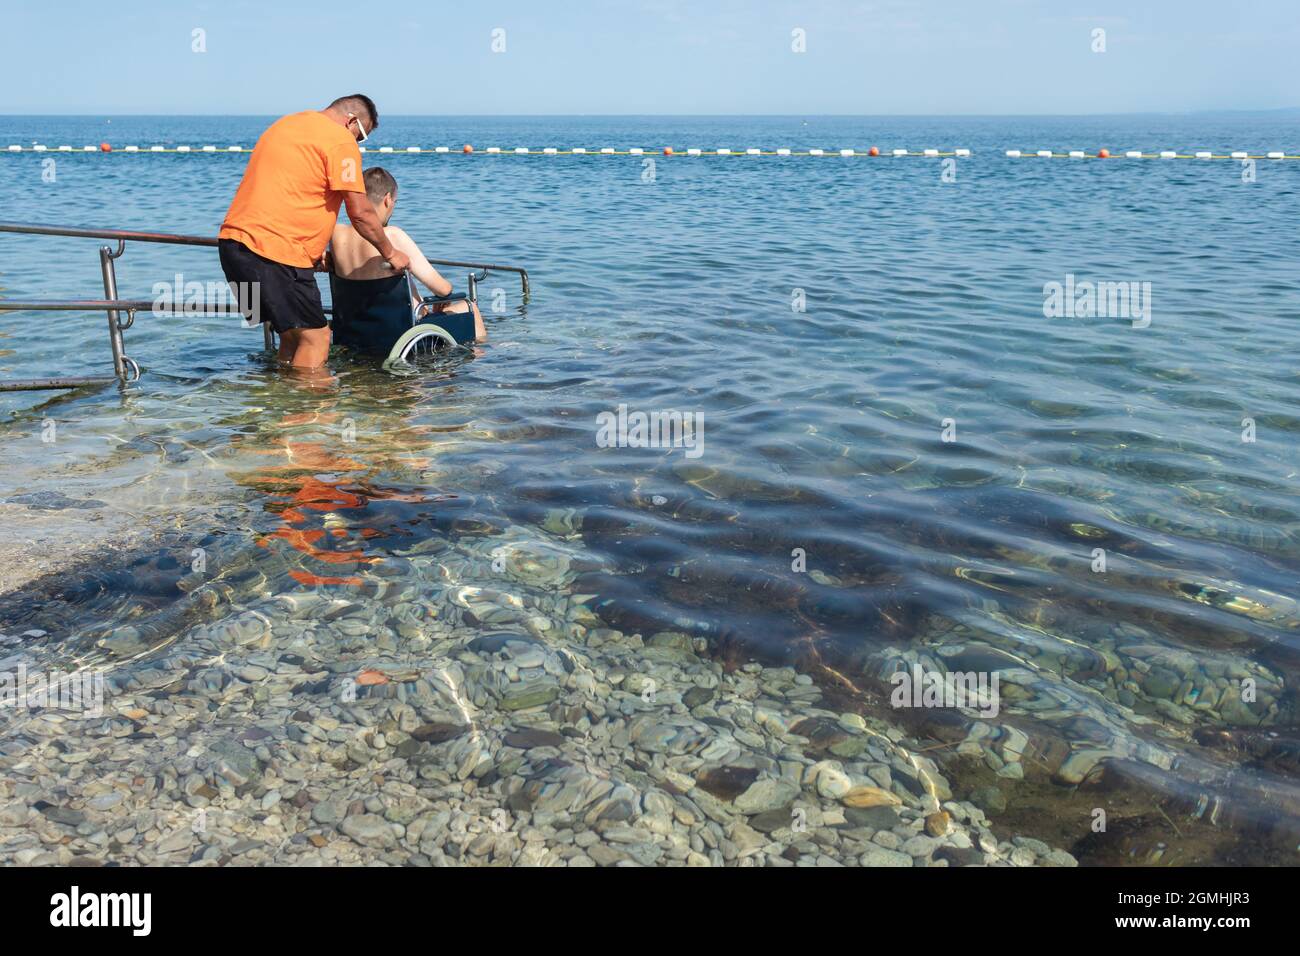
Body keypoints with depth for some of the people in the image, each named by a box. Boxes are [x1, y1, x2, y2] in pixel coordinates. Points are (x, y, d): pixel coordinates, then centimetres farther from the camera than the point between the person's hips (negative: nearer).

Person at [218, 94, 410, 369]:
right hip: (275, 251, -9)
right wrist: (390, 254, 8)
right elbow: (360, 213, -6)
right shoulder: (340, 140, -5)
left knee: (292, 334, 17)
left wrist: (311, 252, 34)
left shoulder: (285, 123, 24)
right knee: (315, 338, -5)